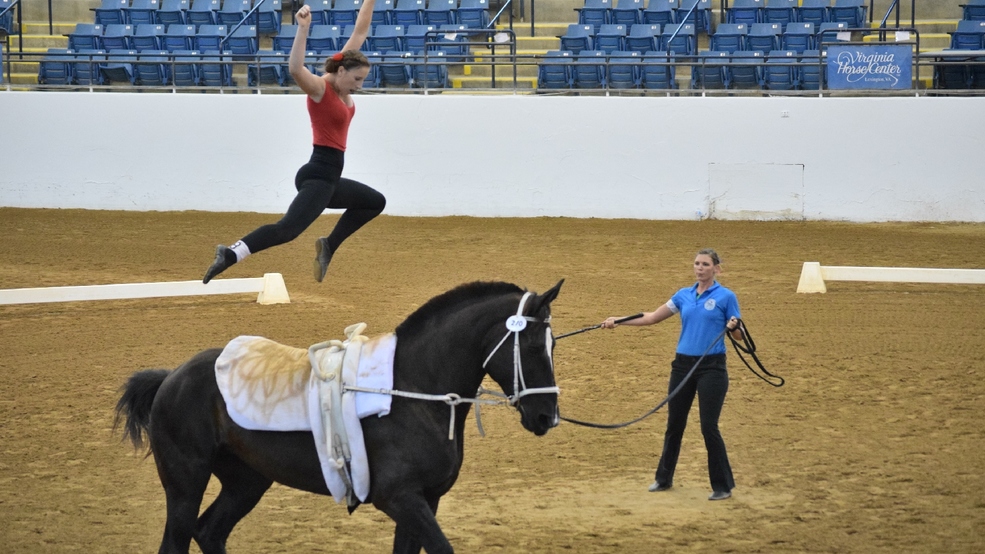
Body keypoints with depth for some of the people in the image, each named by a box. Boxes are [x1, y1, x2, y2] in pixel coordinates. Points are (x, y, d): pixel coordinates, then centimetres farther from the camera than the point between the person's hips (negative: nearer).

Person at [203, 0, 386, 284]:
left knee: (375, 202, 27)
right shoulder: (320, 88, -12)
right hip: (318, 176, -10)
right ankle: (230, 255, -39)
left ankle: (328, 245, 19)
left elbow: (360, 31, 12)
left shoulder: (341, 84, 8)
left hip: (329, 178, 10)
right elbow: (295, 69, -36)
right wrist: (303, 28, -44)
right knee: (288, 228, -26)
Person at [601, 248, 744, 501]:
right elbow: (653, 317, 11)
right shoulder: (684, 295, 9)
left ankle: (722, 485, 4)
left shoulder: (726, 297, -5)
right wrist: (619, 321, 3)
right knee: (674, 424, 12)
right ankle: (664, 478, 27)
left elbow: (738, 335, -1)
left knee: (709, 427, -7)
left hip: (711, 367, -5)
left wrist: (733, 327, -24)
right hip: (683, 364, 5)